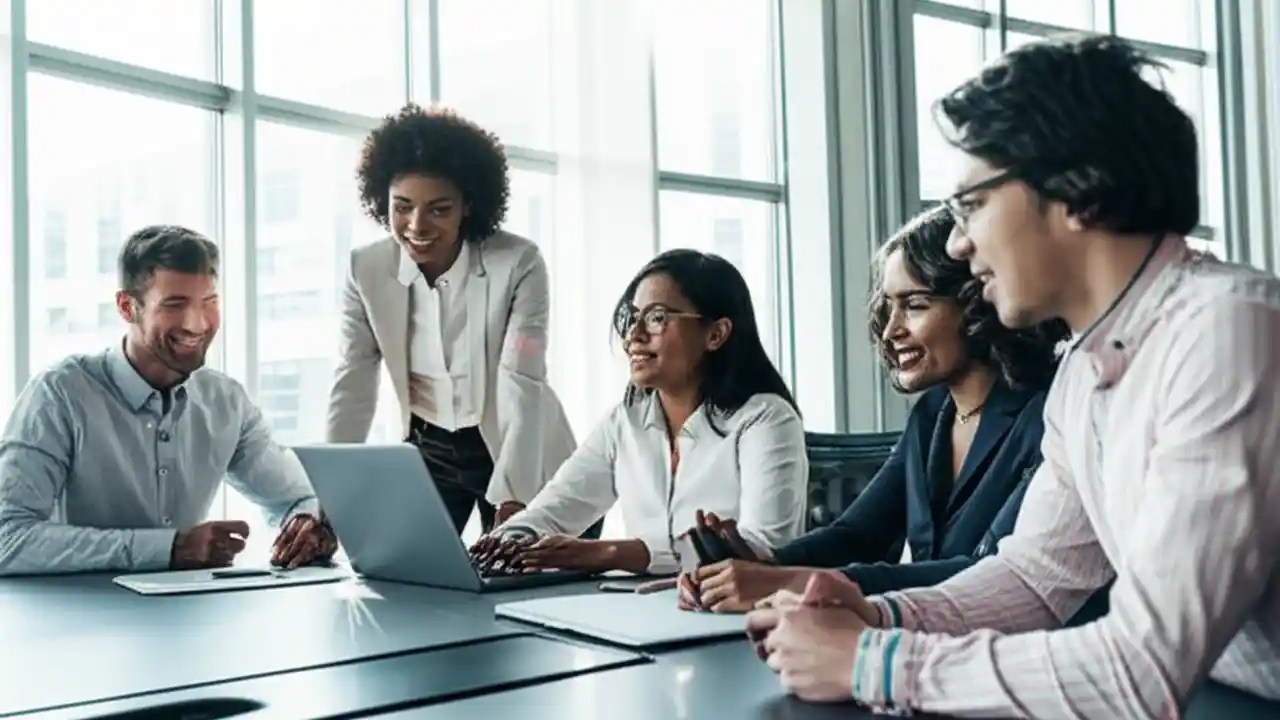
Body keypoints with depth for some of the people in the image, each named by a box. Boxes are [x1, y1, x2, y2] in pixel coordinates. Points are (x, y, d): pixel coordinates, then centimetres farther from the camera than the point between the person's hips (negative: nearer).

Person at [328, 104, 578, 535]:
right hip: (428, 448, 3)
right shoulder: (366, 271, -13)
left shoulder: (518, 264, -23)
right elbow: (352, 390, -13)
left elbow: (523, 390, -27)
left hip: (519, 458, -2)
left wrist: (511, 505, -37)